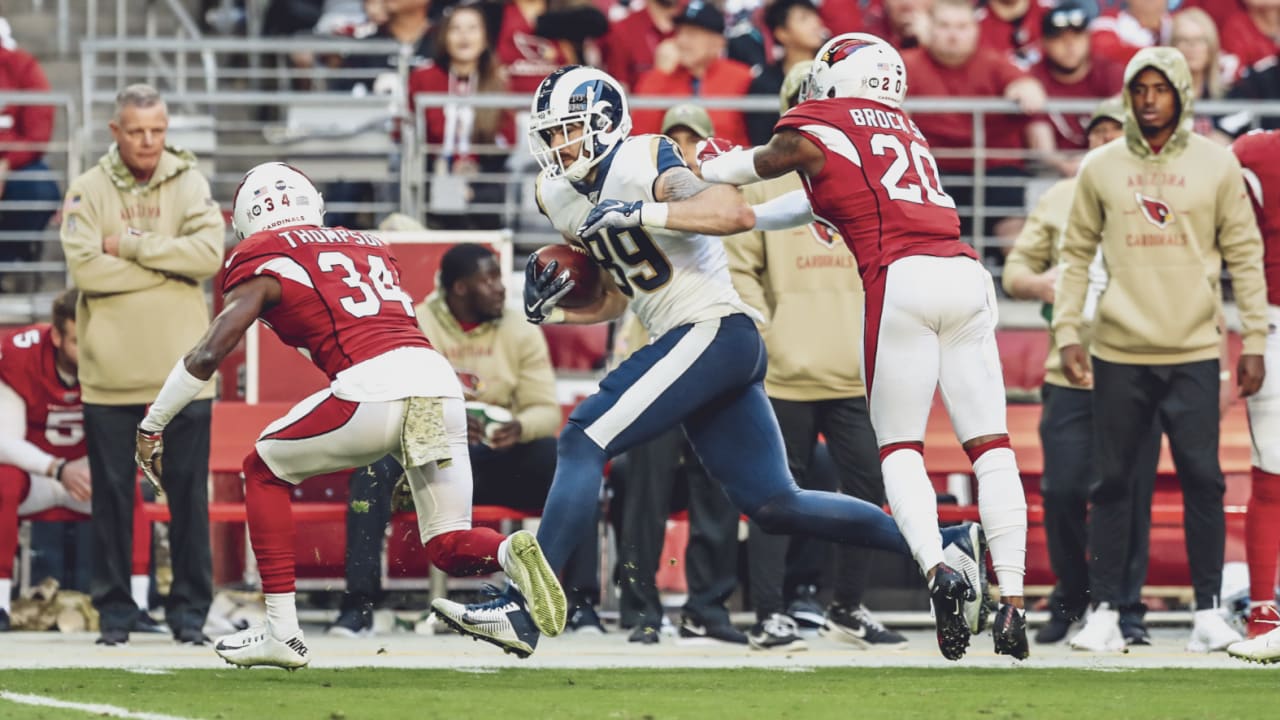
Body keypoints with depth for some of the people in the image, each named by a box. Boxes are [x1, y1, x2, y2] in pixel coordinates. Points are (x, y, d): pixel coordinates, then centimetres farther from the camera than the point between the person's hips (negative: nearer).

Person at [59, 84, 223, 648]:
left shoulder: (188, 183, 4)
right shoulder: (89, 190, 1)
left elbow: (209, 252, -11)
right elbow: (85, 267, -13)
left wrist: (130, 245, -12)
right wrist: (169, 265, -11)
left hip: (182, 369, 1)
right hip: (111, 373, -1)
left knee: (189, 494, 2)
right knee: (112, 495, 3)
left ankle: (190, 610, 9)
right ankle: (115, 610, 11)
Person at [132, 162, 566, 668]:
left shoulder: (262, 261, 12)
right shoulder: (369, 248, 30)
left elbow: (207, 355, 7)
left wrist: (151, 426, 18)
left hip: (373, 388, -5)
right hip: (440, 381, 5)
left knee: (265, 470, 19)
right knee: (450, 549, 14)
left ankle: (282, 631, 13)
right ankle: (510, 554, -20)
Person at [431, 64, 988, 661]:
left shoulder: (643, 165, -11)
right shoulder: (562, 197, 16)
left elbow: (737, 214, -26)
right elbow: (615, 298, 26)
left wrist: (640, 212, -31)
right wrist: (553, 311, 8)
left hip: (713, 331, -10)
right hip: (688, 343, 10)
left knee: (583, 442, -16)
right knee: (772, 504, 7)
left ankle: (521, 607, -19)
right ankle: (942, 550, 12)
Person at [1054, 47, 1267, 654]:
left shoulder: (1216, 165, 4)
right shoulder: (1101, 168, 5)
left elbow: (1244, 255, 5)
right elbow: (1077, 254, 9)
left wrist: (1254, 340, 1)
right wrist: (1067, 332, 0)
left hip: (1193, 353, -1)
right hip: (1119, 353, 1)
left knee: (1202, 479, -4)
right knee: (1112, 483, 3)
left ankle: (1208, 610, 4)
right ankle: (1105, 610, 8)